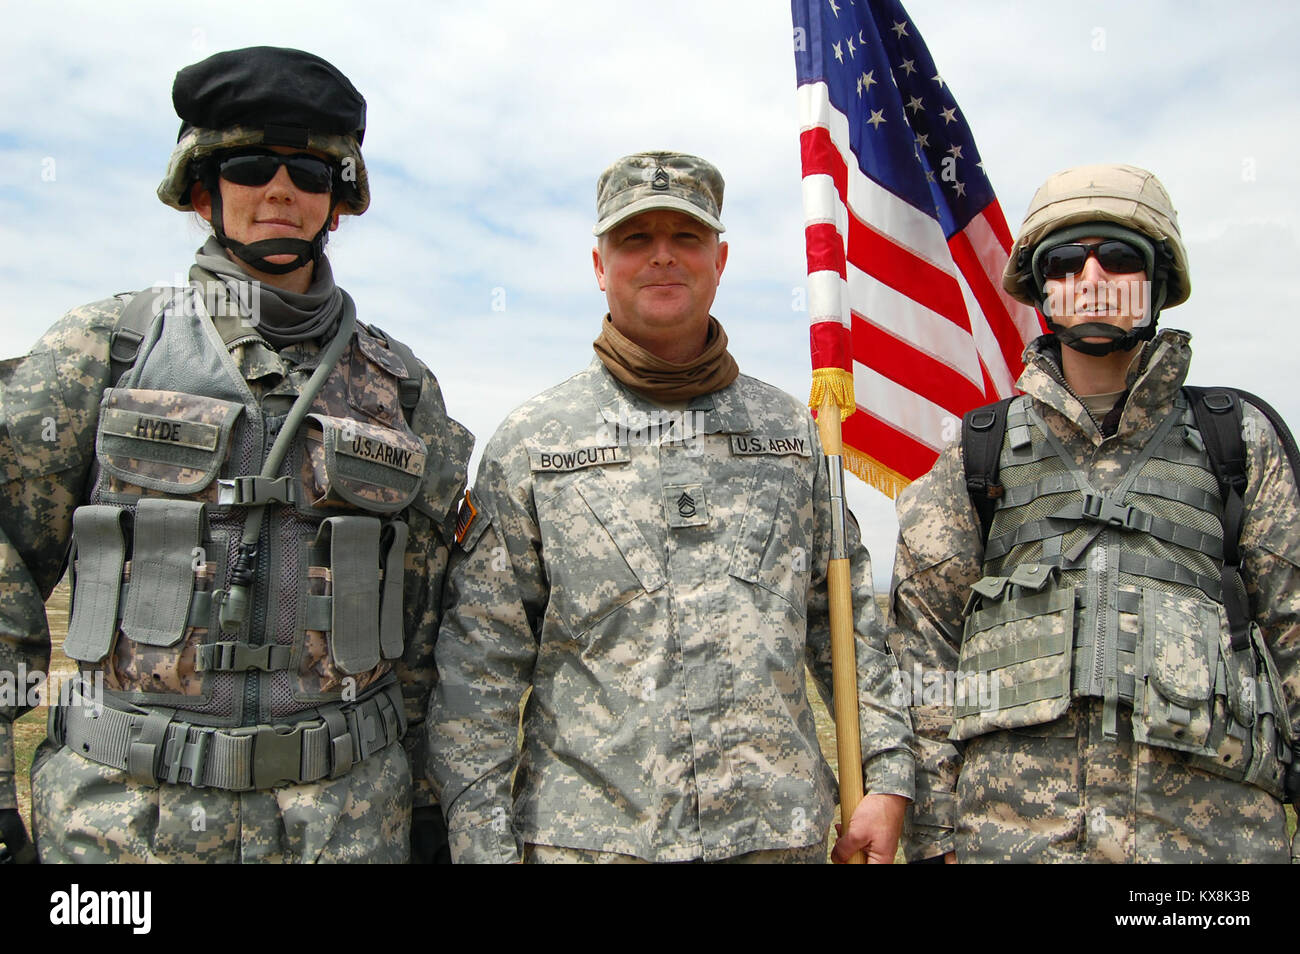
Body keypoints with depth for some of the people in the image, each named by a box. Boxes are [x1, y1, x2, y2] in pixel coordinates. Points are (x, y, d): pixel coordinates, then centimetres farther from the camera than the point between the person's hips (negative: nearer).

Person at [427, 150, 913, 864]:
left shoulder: (792, 430, 6)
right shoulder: (529, 443, -2)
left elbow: (849, 619, 9)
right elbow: (478, 661, -3)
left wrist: (887, 776, 3)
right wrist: (481, 842, -7)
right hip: (584, 831, -1)